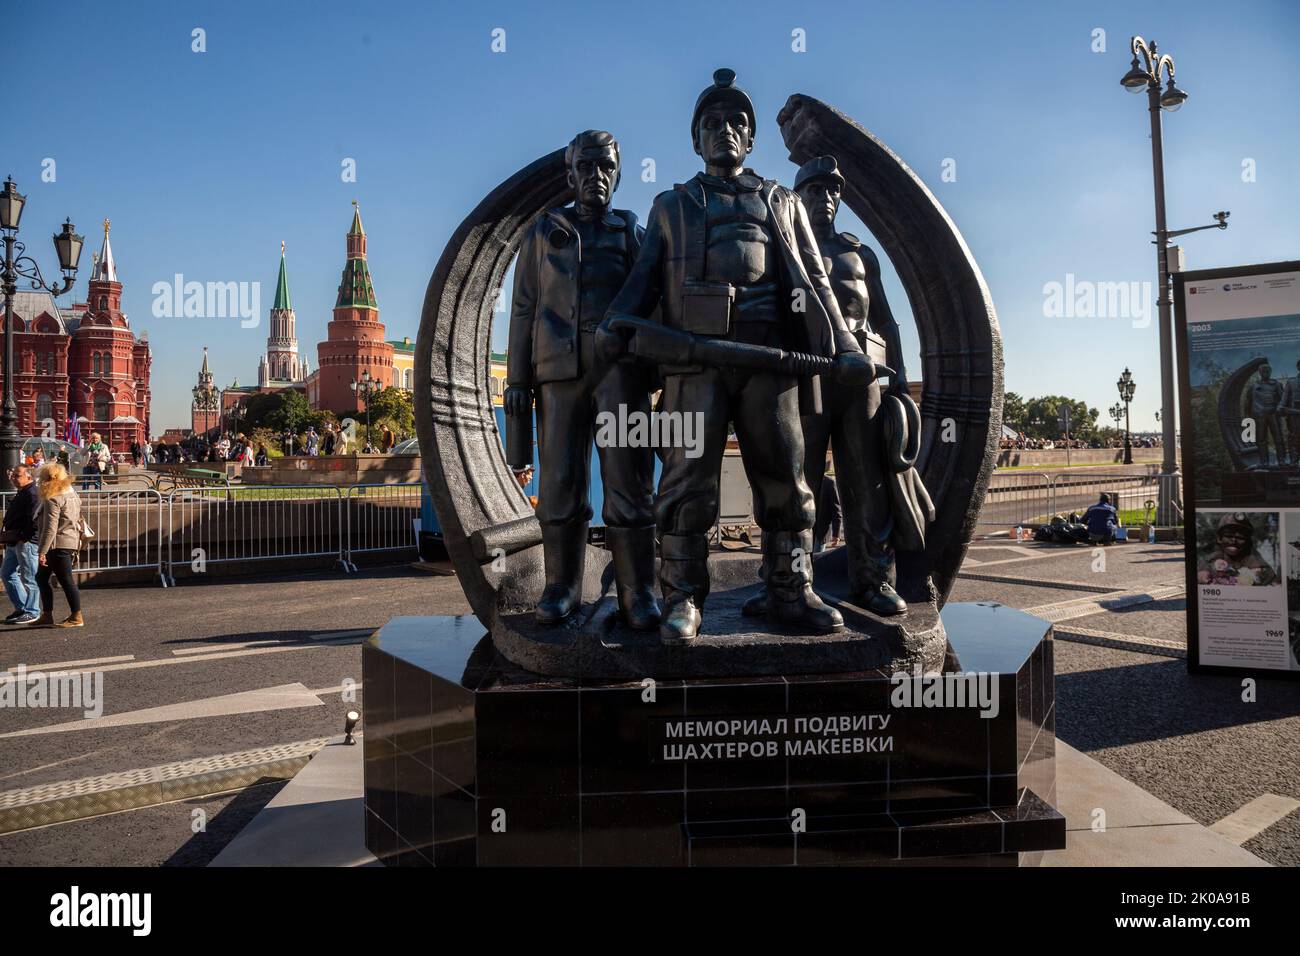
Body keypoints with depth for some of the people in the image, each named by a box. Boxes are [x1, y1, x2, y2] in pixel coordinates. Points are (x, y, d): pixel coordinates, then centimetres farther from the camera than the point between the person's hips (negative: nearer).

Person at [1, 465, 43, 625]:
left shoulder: (32, 494, -15)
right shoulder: (21, 493, 18)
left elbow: (34, 520, -23)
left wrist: (22, 538, -22)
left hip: (27, 543, -11)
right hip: (14, 543, 11)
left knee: (29, 578, -4)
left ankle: (32, 613, 4)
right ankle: (21, 608, 24)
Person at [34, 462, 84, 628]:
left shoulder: (52, 500, -14)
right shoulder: (72, 494, 13)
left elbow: (50, 528, -19)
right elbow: (78, 520, 17)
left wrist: (42, 551, -17)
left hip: (58, 544, -10)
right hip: (72, 542, 10)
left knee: (66, 580, -3)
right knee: (41, 577, 17)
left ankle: (76, 618, 2)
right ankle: (47, 616, 20)